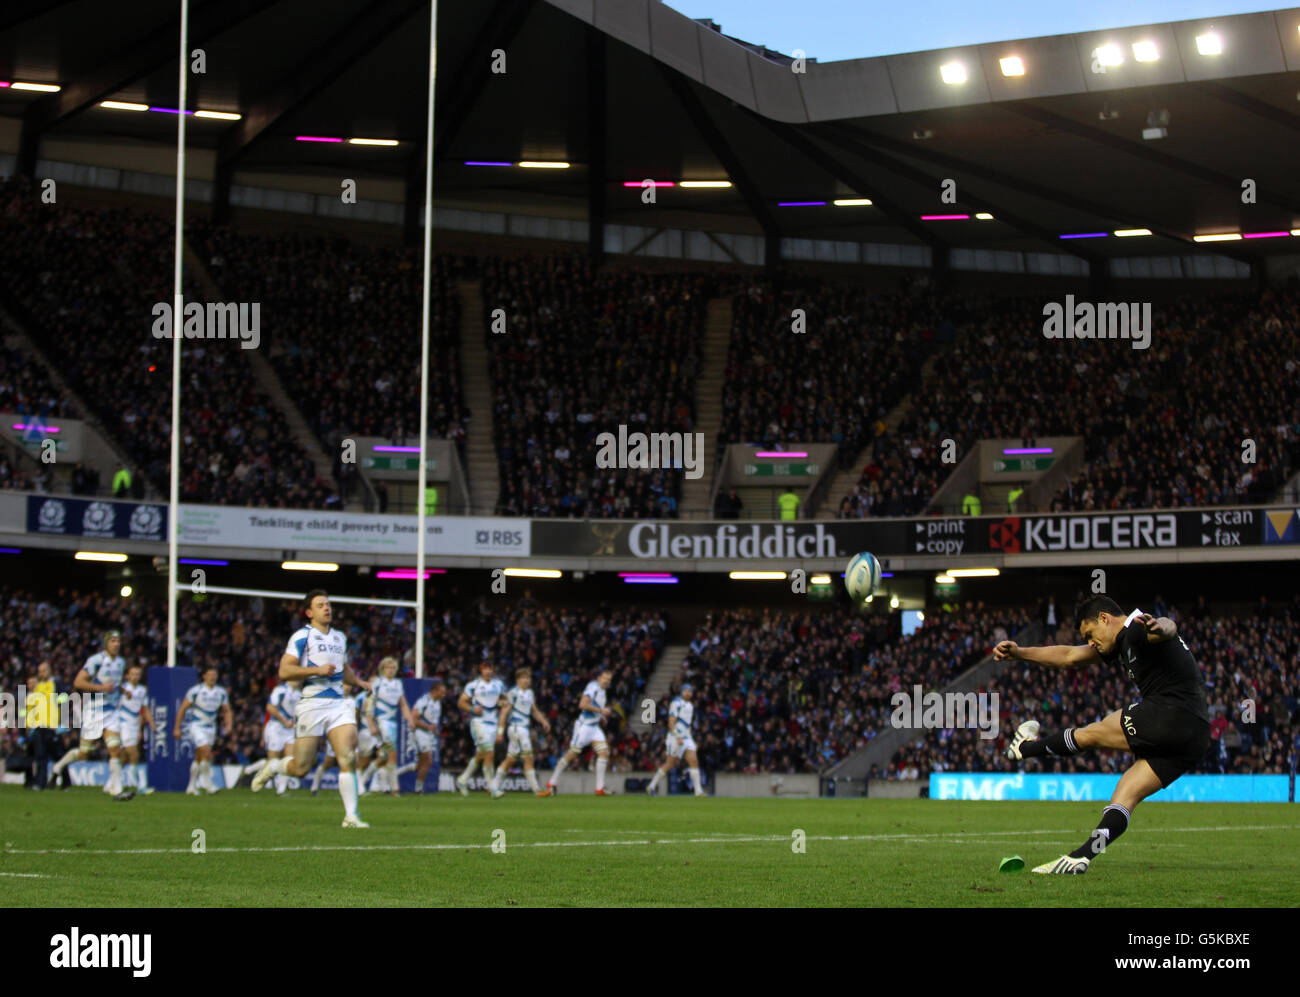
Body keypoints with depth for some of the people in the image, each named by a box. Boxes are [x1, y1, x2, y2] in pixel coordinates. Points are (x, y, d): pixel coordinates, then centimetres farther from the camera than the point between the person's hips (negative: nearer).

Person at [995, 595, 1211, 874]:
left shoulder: (1138, 629, -7)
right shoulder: (1123, 644, 25)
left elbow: (1167, 627, -33)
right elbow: (1069, 657, 34)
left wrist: (1160, 627, -57)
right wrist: (1020, 653, 30)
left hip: (1170, 714, -10)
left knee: (1092, 734, 8)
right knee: (1125, 795, 4)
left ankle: (1026, 747, 27)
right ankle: (1081, 857, -5)